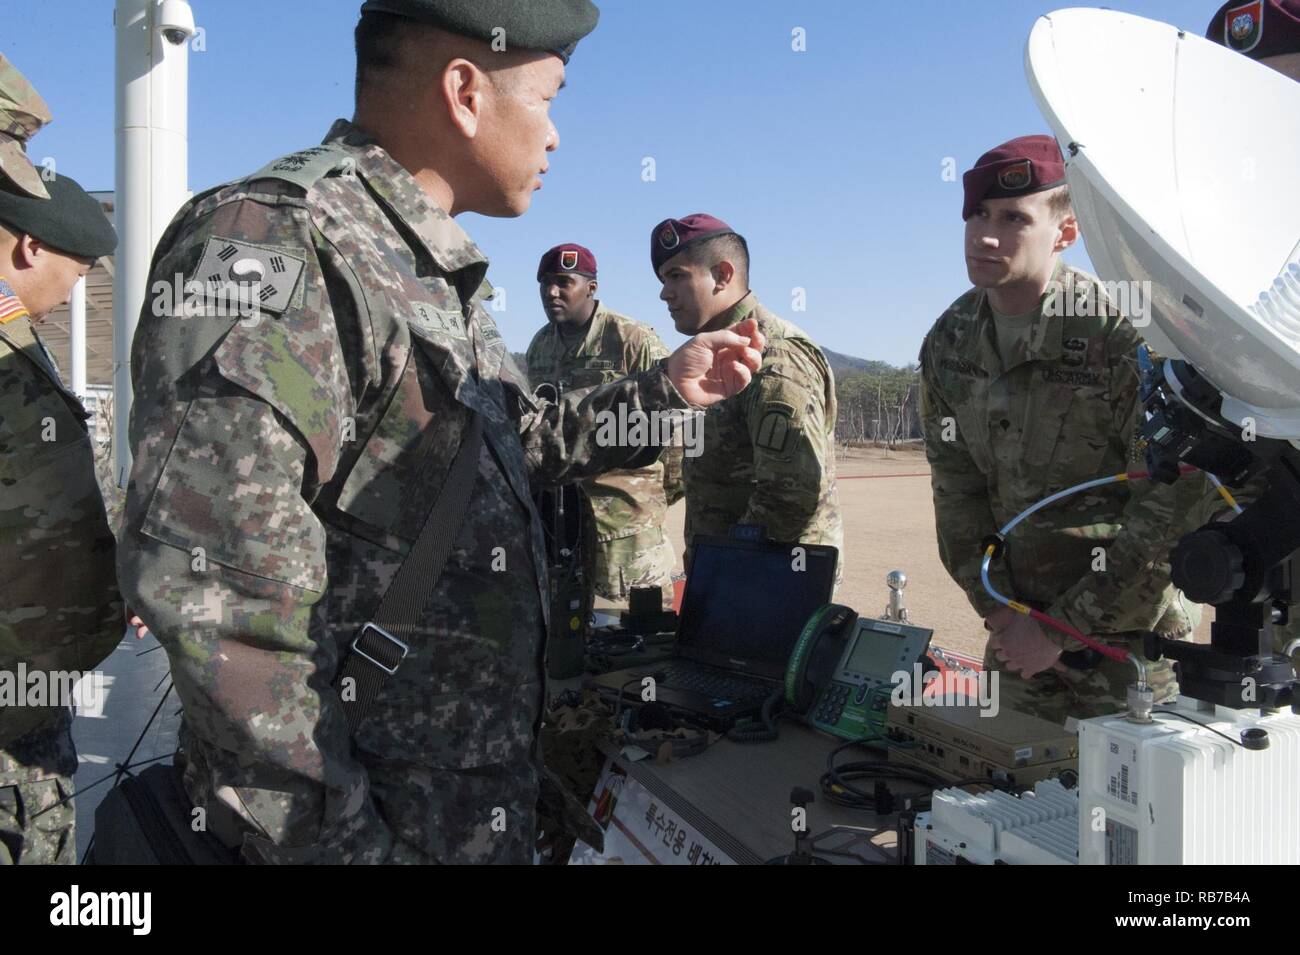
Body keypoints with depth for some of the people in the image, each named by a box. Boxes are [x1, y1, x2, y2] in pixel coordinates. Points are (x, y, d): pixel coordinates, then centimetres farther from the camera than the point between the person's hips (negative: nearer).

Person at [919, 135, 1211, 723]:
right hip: (1019, 633, 5)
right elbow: (956, 495, 2)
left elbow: (1172, 509, -18)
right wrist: (1001, 612, -5)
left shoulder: (1125, 337, -18)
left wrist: (1064, 630, -15)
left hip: (1129, 637, -5)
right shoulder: (951, 342, -1)